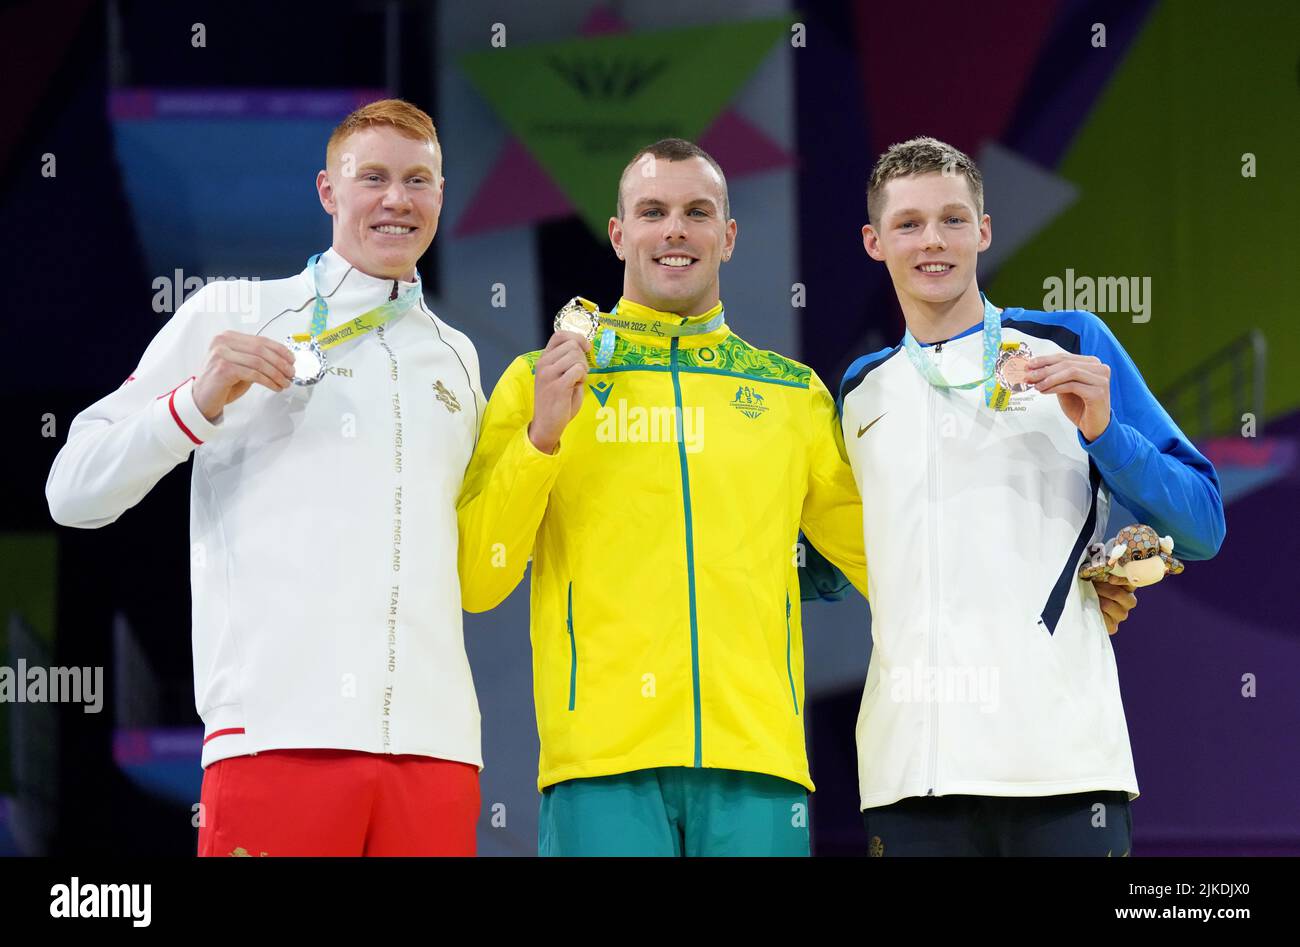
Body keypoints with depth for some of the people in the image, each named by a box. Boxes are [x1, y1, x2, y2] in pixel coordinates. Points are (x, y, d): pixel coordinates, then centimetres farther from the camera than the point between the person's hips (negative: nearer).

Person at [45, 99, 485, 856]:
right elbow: (74, 494, 5)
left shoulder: (458, 357, 23)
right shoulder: (230, 316, 9)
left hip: (435, 742, 4)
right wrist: (198, 402, -10)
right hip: (278, 732, -4)